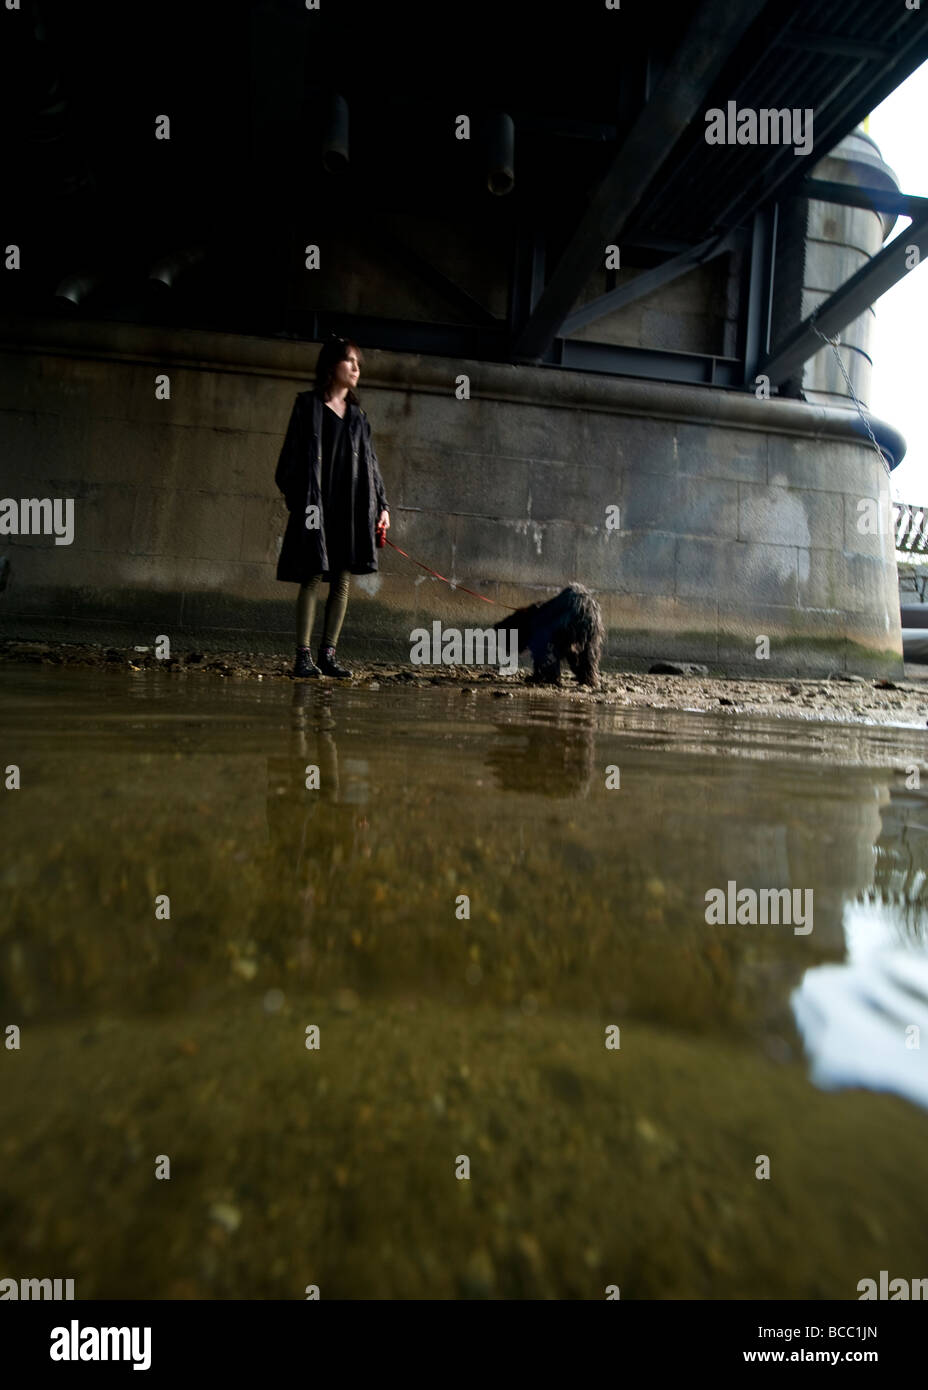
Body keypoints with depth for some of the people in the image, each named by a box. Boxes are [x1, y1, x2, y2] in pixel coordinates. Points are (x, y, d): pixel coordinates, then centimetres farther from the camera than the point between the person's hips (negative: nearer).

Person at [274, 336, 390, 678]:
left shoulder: (358, 415, 19)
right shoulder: (308, 405, 4)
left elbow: (370, 462, 20)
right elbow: (294, 454, -2)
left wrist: (382, 505, 11)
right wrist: (298, 500, -13)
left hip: (352, 505, 5)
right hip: (318, 501, -5)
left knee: (342, 581, 1)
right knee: (312, 578, -7)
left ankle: (328, 654, 7)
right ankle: (303, 656, -4)